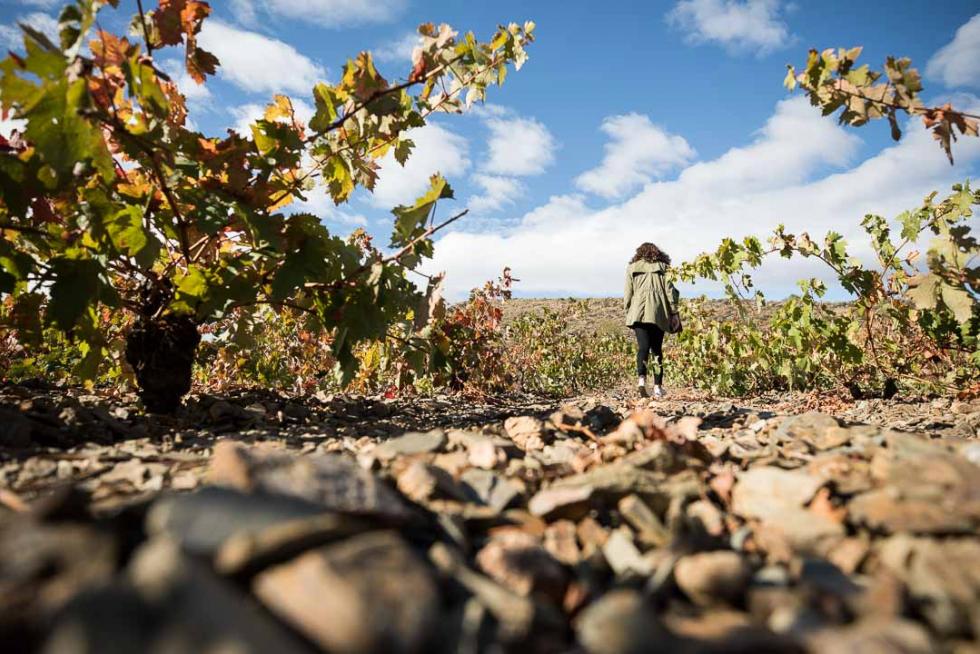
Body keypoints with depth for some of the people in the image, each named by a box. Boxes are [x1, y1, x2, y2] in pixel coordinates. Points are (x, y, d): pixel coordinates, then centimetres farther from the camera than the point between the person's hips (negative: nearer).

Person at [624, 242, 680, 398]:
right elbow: (670, 292, 4)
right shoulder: (663, 267, 9)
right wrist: (674, 312, 7)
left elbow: (627, 294, 7)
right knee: (657, 349, 9)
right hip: (658, 314, 1)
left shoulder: (632, 268, 10)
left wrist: (627, 312, 13)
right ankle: (657, 386, 9)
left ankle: (641, 379, -28)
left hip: (638, 314, 0)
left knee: (643, 347, -5)